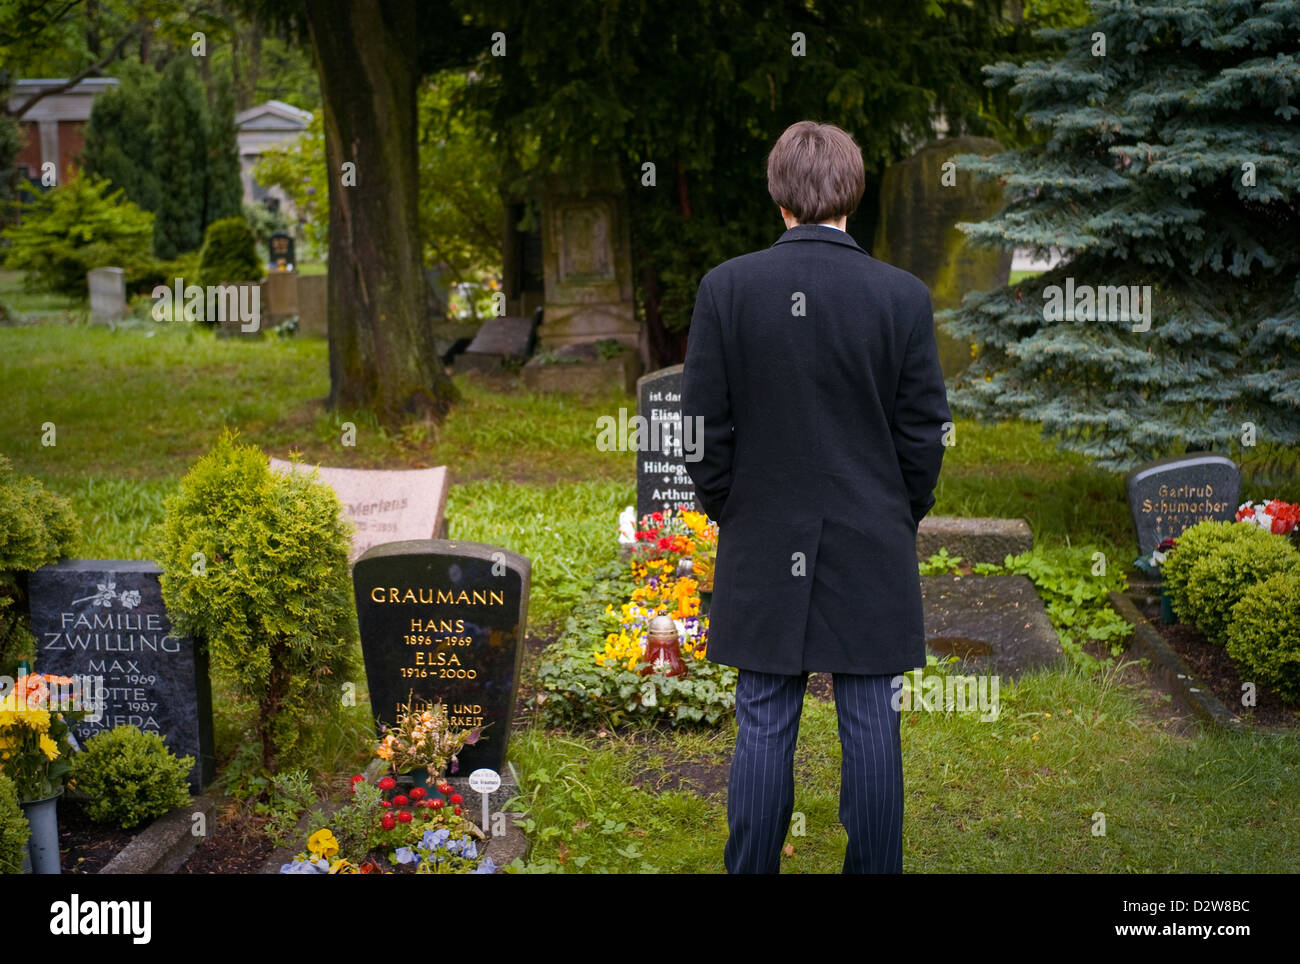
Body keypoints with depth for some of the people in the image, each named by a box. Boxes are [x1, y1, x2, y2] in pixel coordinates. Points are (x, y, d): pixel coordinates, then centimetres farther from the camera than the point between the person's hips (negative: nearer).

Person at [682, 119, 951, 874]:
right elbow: (924, 434, -2)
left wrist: (729, 515, 10)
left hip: (764, 551, 0)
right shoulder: (903, 296, -7)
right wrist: (902, 521, 12)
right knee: (871, 728, 7)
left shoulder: (727, 288, -7)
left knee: (764, 728, 8)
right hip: (873, 553, 0)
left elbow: (706, 427, -3)